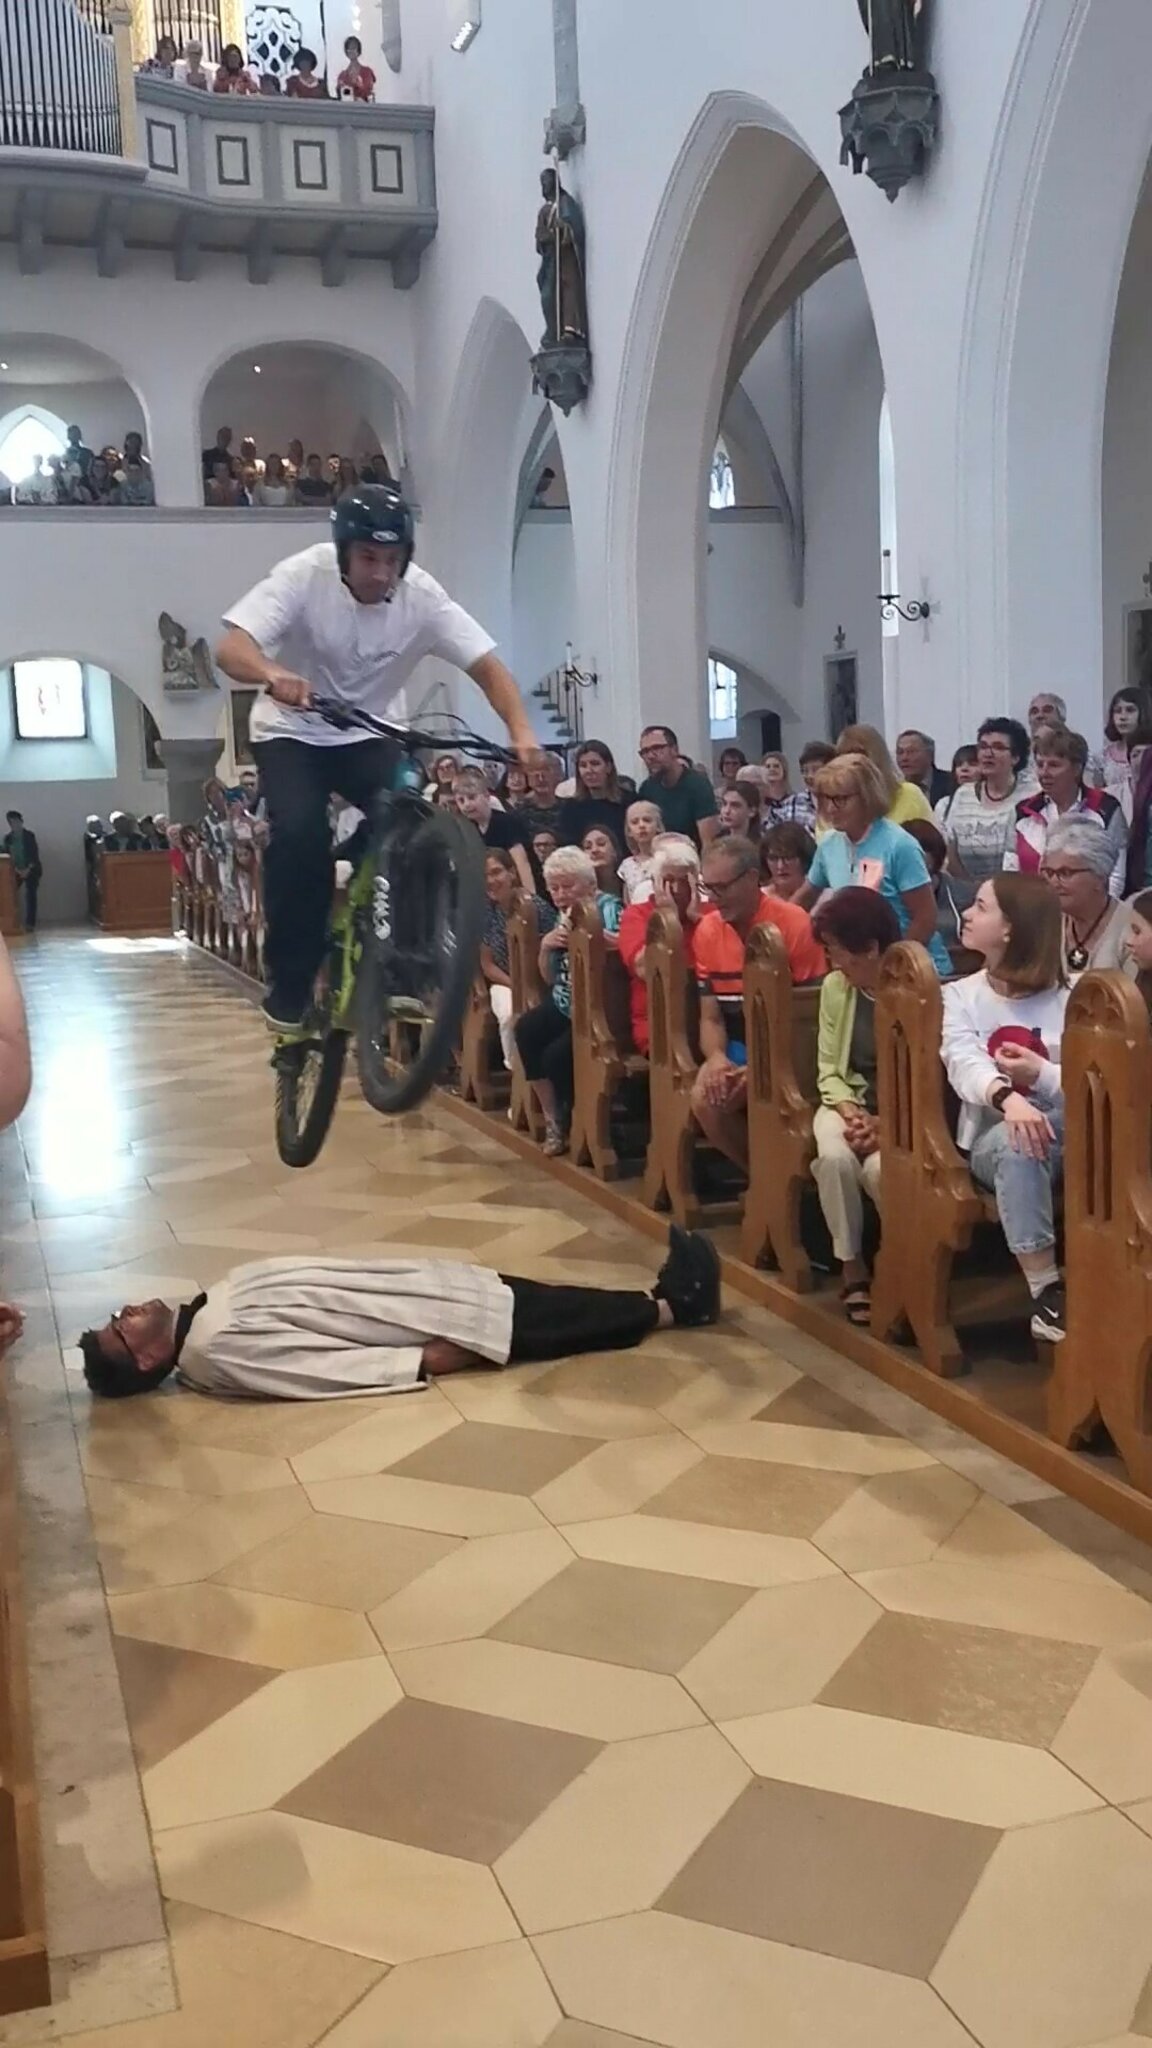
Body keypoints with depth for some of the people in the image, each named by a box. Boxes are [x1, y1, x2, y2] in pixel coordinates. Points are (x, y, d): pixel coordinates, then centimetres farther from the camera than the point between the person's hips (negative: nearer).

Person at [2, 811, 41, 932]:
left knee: (31, 895, -6)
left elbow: (35, 854, -9)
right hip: (15, 871, 3)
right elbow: (5, 855, 0)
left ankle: (30, 923, -5)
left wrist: (27, 870, -17)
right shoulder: (7, 838, 1)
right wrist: (16, 869, -12)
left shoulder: (30, 836, -7)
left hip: (31, 870, -3)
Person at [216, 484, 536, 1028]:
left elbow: (488, 666, -22)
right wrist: (273, 674, -57)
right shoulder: (305, 575, -25)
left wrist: (521, 732, -41)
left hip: (366, 734, 2)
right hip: (291, 733, -2)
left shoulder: (421, 595, -19)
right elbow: (230, 649, -34)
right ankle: (291, 981, -10)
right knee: (299, 834, -27)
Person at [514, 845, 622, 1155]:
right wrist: (545, 946, -2)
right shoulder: (563, 918, 13)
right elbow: (549, 978, 17)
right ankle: (553, 1118, -8)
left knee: (557, 1055, -24)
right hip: (565, 1005, 7)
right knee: (526, 1029, -19)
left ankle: (570, 1119, 6)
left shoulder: (609, 908, -8)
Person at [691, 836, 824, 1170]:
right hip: (739, 1045, 5)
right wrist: (716, 1057, -18)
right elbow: (710, 1016, 5)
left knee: (729, 1097, -29)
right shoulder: (707, 930, 2)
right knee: (704, 1097, -23)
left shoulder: (794, 924, -14)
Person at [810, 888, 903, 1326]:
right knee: (834, 1157, -30)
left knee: (880, 1168, -34)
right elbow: (828, 1071, 3)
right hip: (850, 1101, 4)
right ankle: (851, 1266, -10)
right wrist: (850, 1111, -16)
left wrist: (888, 1123, -24)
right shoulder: (835, 987, 2)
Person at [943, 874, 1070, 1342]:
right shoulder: (960, 996, 6)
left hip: (1067, 1137, 0)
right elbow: (964, 1063, -16)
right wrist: (1007, 1097, -38)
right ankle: (1046, 1292, -36)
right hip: (992, 1141, 0)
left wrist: (1042, 1074, -22)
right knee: (1017, 1140, -37)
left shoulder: (1072, 995, 4)